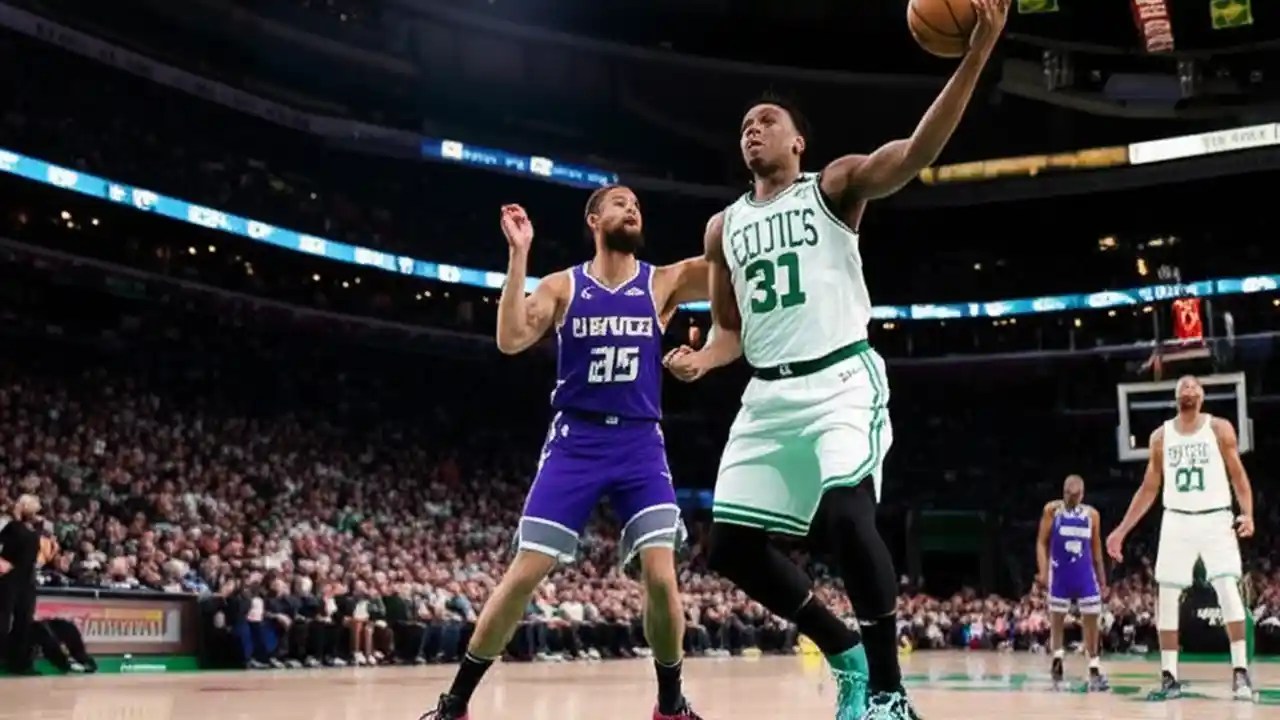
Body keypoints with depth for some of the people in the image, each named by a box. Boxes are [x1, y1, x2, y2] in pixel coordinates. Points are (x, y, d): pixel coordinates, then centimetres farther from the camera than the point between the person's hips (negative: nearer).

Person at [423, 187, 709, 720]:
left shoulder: (663, 283, 5)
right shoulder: (562, 286, 4)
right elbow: (510, 341, -12)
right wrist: (518, 255, -15)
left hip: (640, 444, 1)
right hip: (575, 442, -1)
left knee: (660, 575, -11)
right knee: (523, 576, -4)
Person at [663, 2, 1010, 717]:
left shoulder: (836, 187, 3)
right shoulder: (724, 228, 18)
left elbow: (917, 152, -15)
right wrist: (702, 359, -1)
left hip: (843, 379, -6)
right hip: (770, 395, 6)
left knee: (846, 511, -28)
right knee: (732, 544, 1)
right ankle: (846, 654, 18)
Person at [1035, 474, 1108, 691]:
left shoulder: (1092, 514, 3)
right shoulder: (1052, 510, -3)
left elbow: (1096, 549, 11)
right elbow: (1042, 542, -3)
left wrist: (1102, 578, 10)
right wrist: (1043, 571, -14)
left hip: (1085, 573, 2)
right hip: (1059, 573, -2)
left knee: (1091, 621, -1)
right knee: (1056, 619, 4)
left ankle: (1094, 670, 4)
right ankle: (1057, 661, 13)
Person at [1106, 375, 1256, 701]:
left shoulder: (1219, 428, 1)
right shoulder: (1161, 436, 8)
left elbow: (1238, 475, 0)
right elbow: (1149, 488, 12)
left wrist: (1248, 513, -17)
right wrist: (1122, 530, 8)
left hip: (1216, 519, -3)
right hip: (1176, 521, 3)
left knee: (1229, 591, -14)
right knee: (1166, 598, -1)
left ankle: (1240, 671, -8)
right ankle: (1169, 677, 5)